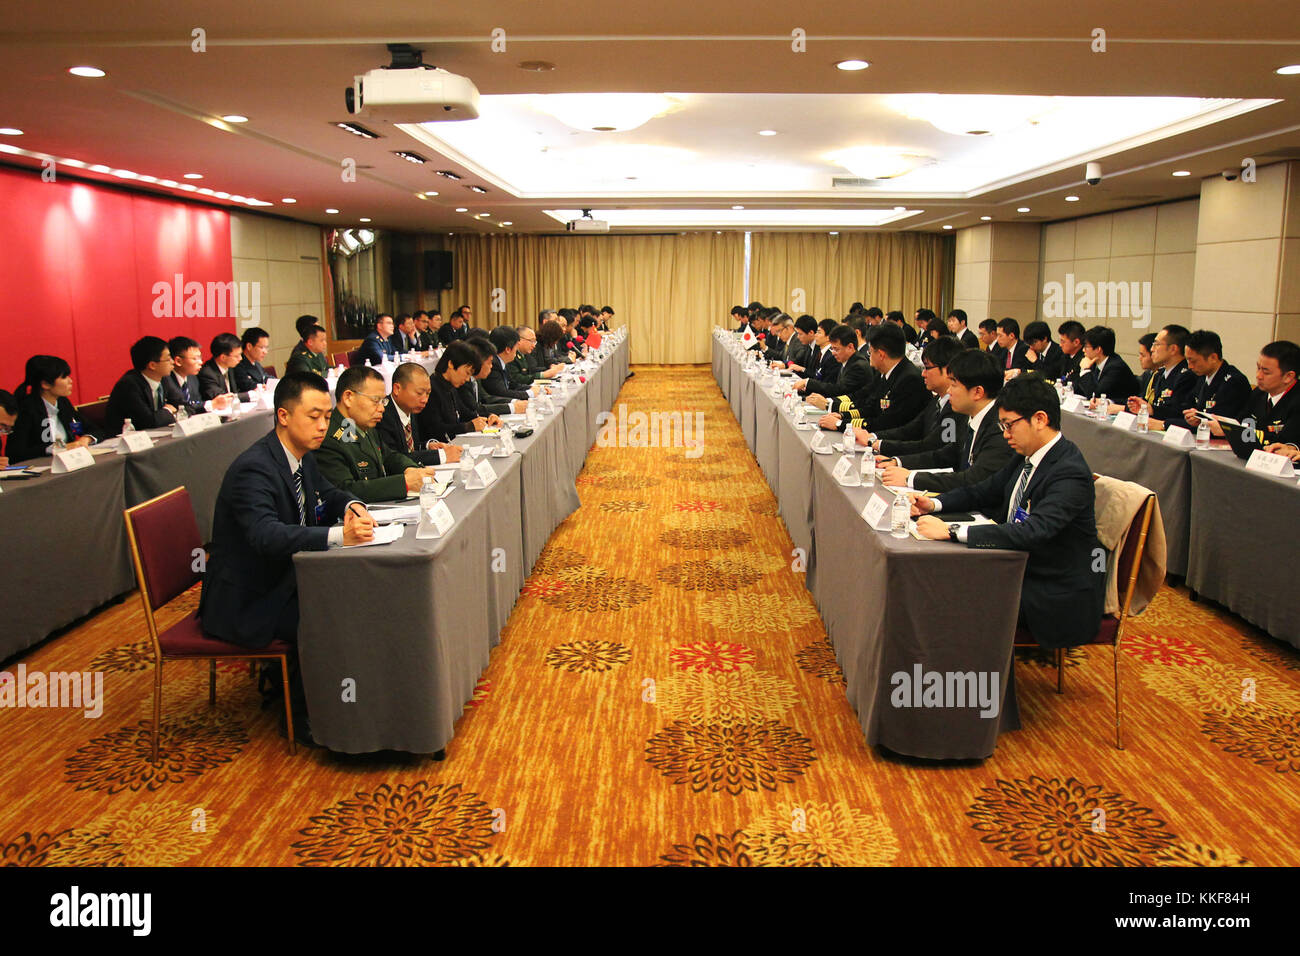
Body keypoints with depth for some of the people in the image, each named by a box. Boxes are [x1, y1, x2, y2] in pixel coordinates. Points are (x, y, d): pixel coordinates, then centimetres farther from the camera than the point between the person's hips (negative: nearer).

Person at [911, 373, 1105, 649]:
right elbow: (984, 492, 15)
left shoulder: (1070, 473, -24)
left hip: (1058, 595, -8)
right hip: (1020, 569, 8)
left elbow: (1032, 532, -37)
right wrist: (934, 504, -4)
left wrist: (951, 531, -39)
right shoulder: (1026, 457, 4)